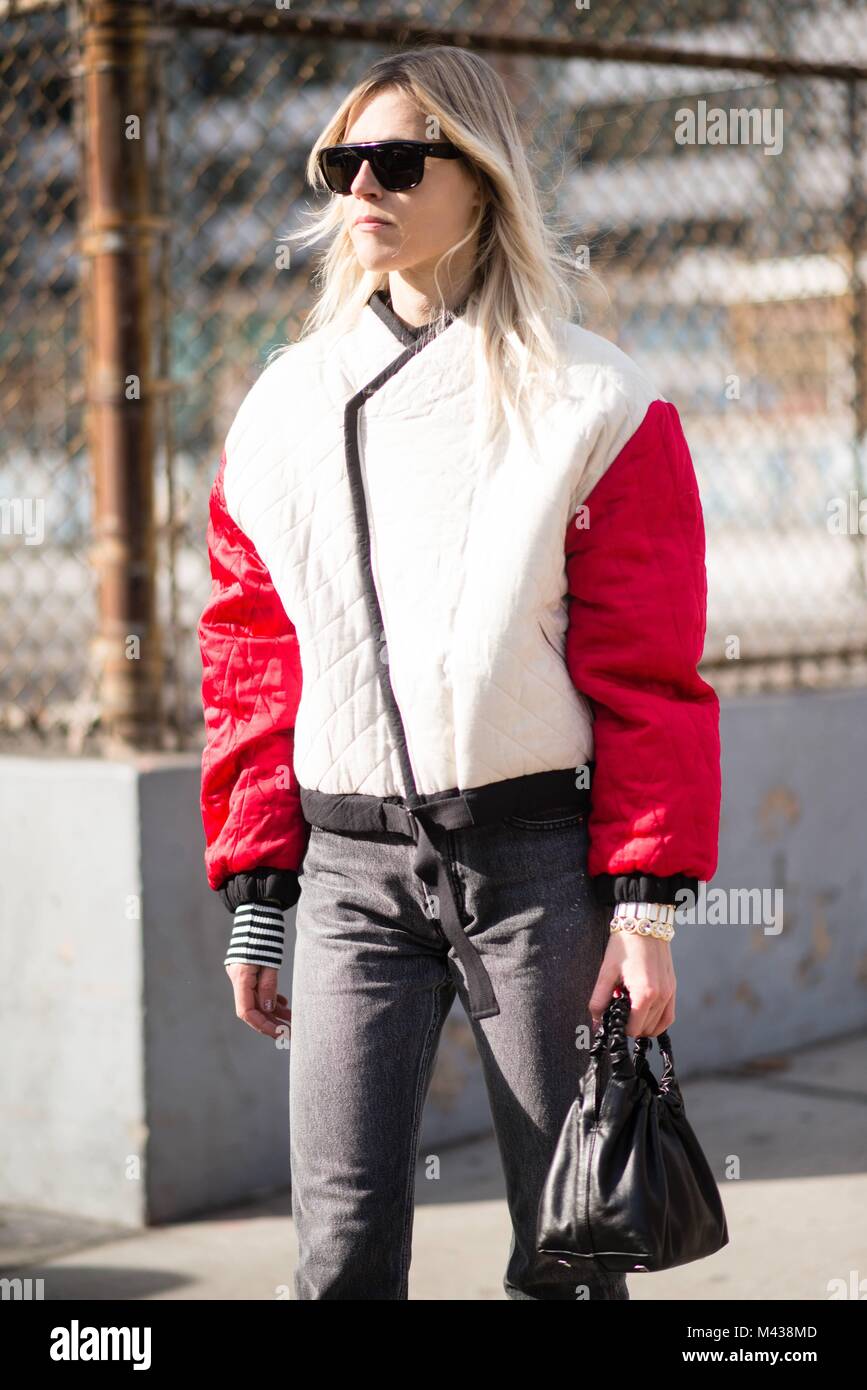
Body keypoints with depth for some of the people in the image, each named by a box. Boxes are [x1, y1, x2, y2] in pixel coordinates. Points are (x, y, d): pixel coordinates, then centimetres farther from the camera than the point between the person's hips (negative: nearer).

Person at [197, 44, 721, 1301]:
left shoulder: (590, 406, 0)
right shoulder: (285, 411, 11)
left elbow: (649, 676, -2)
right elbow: (252, 667, 13)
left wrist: (645, 901, -8)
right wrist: (253, 892, 9)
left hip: (536, 854, -2)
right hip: (350, 867, 3)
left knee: (564, 1257, 4)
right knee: (345, 1251, -5)